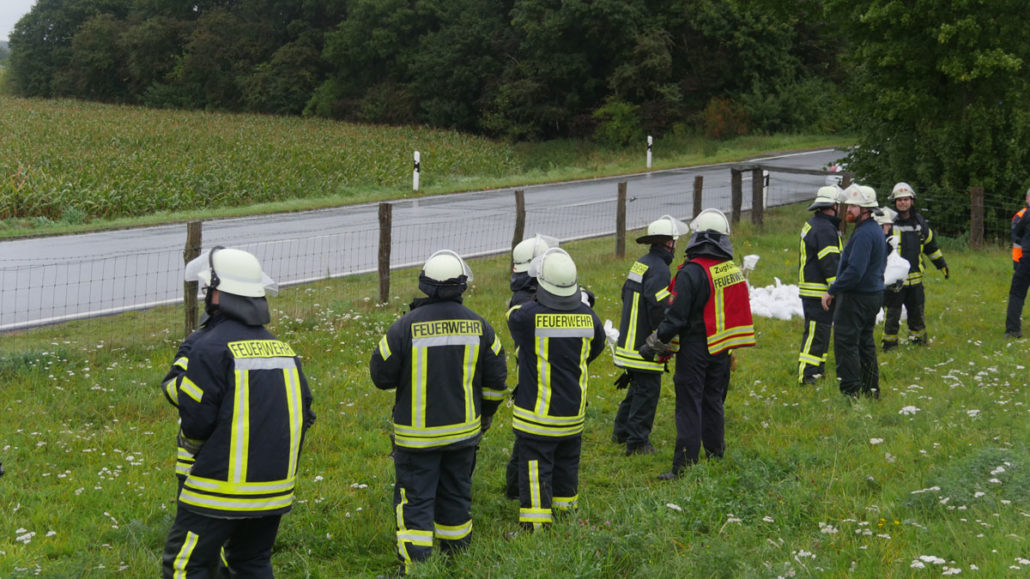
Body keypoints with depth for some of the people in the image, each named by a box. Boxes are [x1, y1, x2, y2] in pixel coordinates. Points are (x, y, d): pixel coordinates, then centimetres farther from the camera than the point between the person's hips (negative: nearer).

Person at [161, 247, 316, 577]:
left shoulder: (209, 347, -14)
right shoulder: (282, 348, 8)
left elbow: (196, 421, -15)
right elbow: (302, 415, 10)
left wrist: (189, 443, 7)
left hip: (220, 489, -7)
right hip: (273, 489, 7)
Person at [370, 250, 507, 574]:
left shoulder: (407, 326, -16)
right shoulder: (477, 325, -4)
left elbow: (381, 375, -10)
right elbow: (495, 378, 5)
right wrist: (487, 413, 21)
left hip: (417, 435, -4)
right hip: (463, 431, 4)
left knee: (416, 499, 2)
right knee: (456, 493, 18)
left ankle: (415, 566, -1)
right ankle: (457, 556, 31)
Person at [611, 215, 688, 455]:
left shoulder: (640, 263, 12)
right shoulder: (658, 269, -18)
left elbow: (626, 294, 21)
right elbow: (660, 308, -26)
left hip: (630, 342, 10)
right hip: (645, 344, -10)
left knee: (638, 386, 21)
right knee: (647, 390, -2)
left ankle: (622, 431, 30)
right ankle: (637, 442, 1)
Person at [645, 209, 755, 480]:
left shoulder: (691, 272, -17)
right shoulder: (734, 270, 6)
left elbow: (676, 317, -17)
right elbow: (739, 310, 15)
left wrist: (654, 345, -6)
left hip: (694, 348, -7)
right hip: (721, 350, 7)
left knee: (689, 406, -3)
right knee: (714, 402, 17)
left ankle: (684, 466, -2)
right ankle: (717, 457, 23)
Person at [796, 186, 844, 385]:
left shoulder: (812, 225, 17)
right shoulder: (825, 229, -17)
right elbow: (830, 264, -21)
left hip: (810, 290, 11)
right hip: (819, 292, -11)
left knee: (819, 332, 18)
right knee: (816, 333, -9)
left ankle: (817, 370, 26)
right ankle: (807, 375, -10)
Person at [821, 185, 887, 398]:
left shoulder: (864, 234, -19)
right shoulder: (876, 230, 14)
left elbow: (854, 271, -27)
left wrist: (831, 291, -20)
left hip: (857, 298, -11)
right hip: (874, 294, 11)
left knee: (846, 343, -7)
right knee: (865, 342, 17)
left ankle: (851, 391, -7)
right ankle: (871, 389, 23)